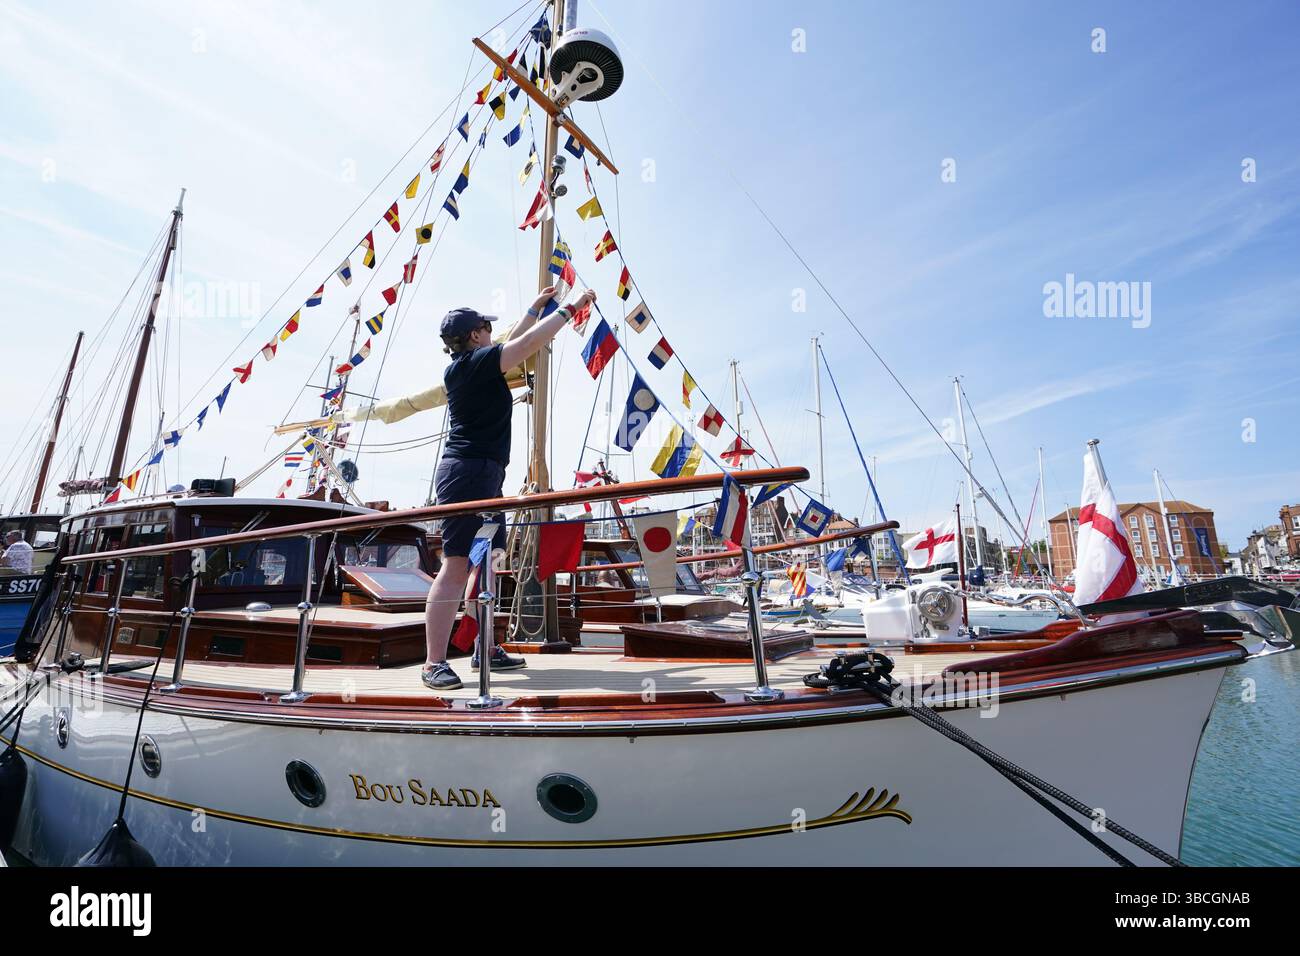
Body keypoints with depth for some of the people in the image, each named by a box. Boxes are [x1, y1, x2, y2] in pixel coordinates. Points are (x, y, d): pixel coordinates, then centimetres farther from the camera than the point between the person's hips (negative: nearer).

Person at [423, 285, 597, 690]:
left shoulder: (467, 366, 18)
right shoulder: (474, 363, -9)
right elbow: (530, 343, -12)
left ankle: (486, 651, 18)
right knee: (457, 566, -11)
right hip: (469, 473, -10)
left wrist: (536, 307, 36)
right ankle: (434, 663, -7)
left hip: (483, 475, 10)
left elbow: (513, 343, 31)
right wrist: (570, 308, -2)